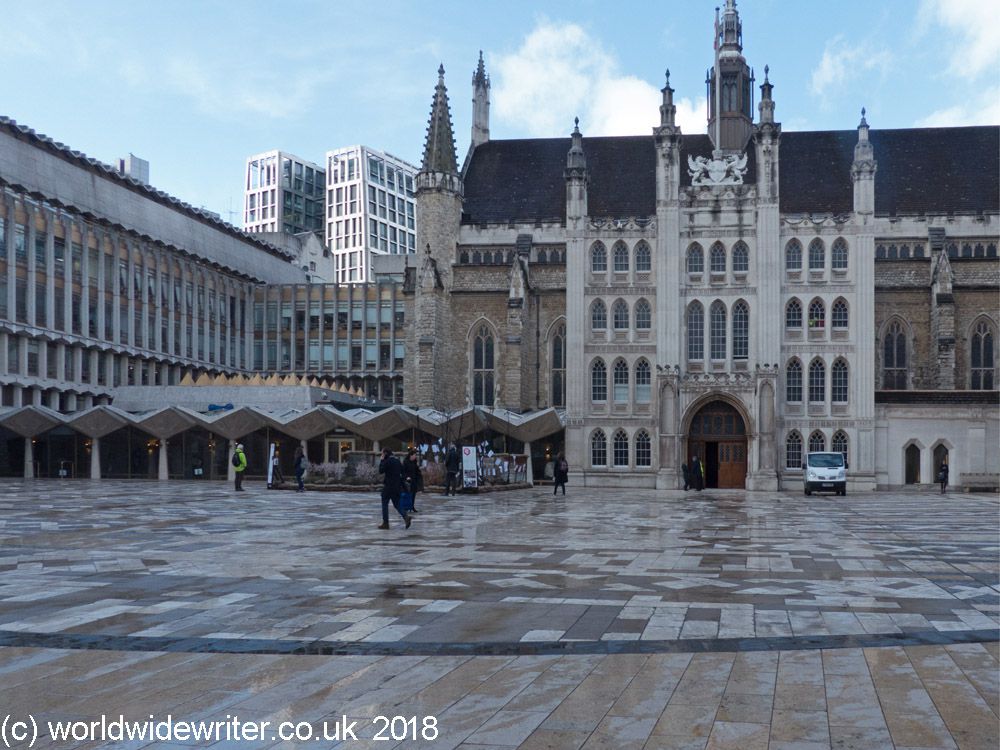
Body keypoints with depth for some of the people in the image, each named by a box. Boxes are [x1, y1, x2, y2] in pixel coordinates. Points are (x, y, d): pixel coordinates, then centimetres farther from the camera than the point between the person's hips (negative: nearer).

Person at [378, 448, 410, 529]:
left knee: (385, 504, 5)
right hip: (397, 486, 7)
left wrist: (381, 461, -5)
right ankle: (405, 516, -10)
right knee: (396, 504, 13)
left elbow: (381, 471, -12)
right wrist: (401, 484, 15)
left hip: (388, 486, -7)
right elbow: (402, 472, 13)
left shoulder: (387, 461, -13)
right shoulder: (397, 461, 11)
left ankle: (385, 523, 6)